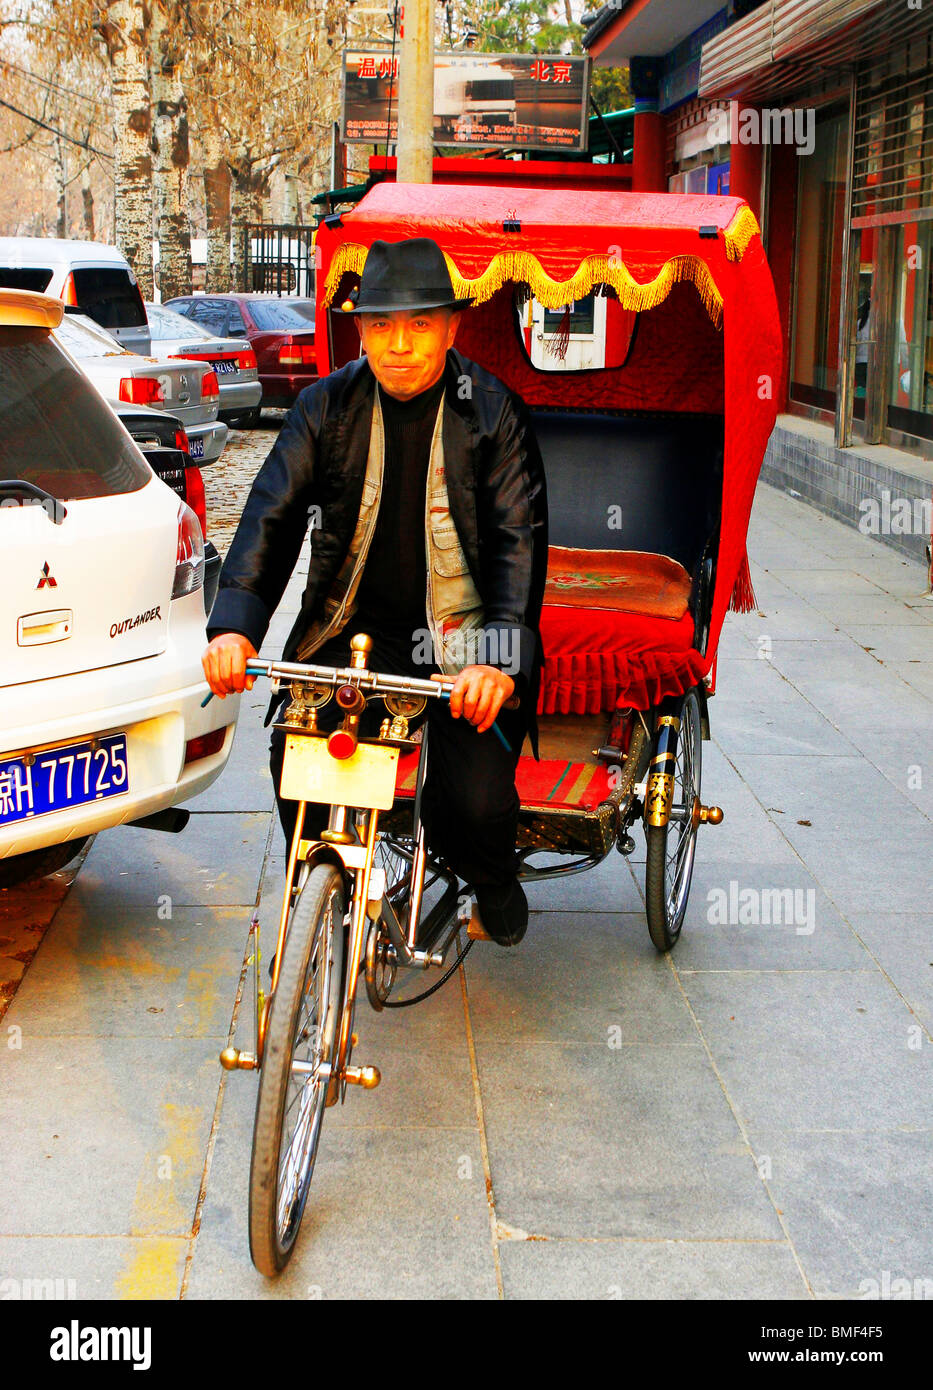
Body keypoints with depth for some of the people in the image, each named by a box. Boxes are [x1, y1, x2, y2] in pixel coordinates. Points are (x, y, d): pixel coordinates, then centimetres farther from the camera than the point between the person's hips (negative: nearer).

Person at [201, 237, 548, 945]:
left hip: (461, 633, -2)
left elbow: (519, 539, -13)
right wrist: (235, 624, -23)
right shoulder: (326, 408, 2)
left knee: (478, 799, -19)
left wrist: (500, 655, -30)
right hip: (358, 627, 3)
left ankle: (492, 882, 20)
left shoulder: (493, 413, -5)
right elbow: (272, 515, -6)